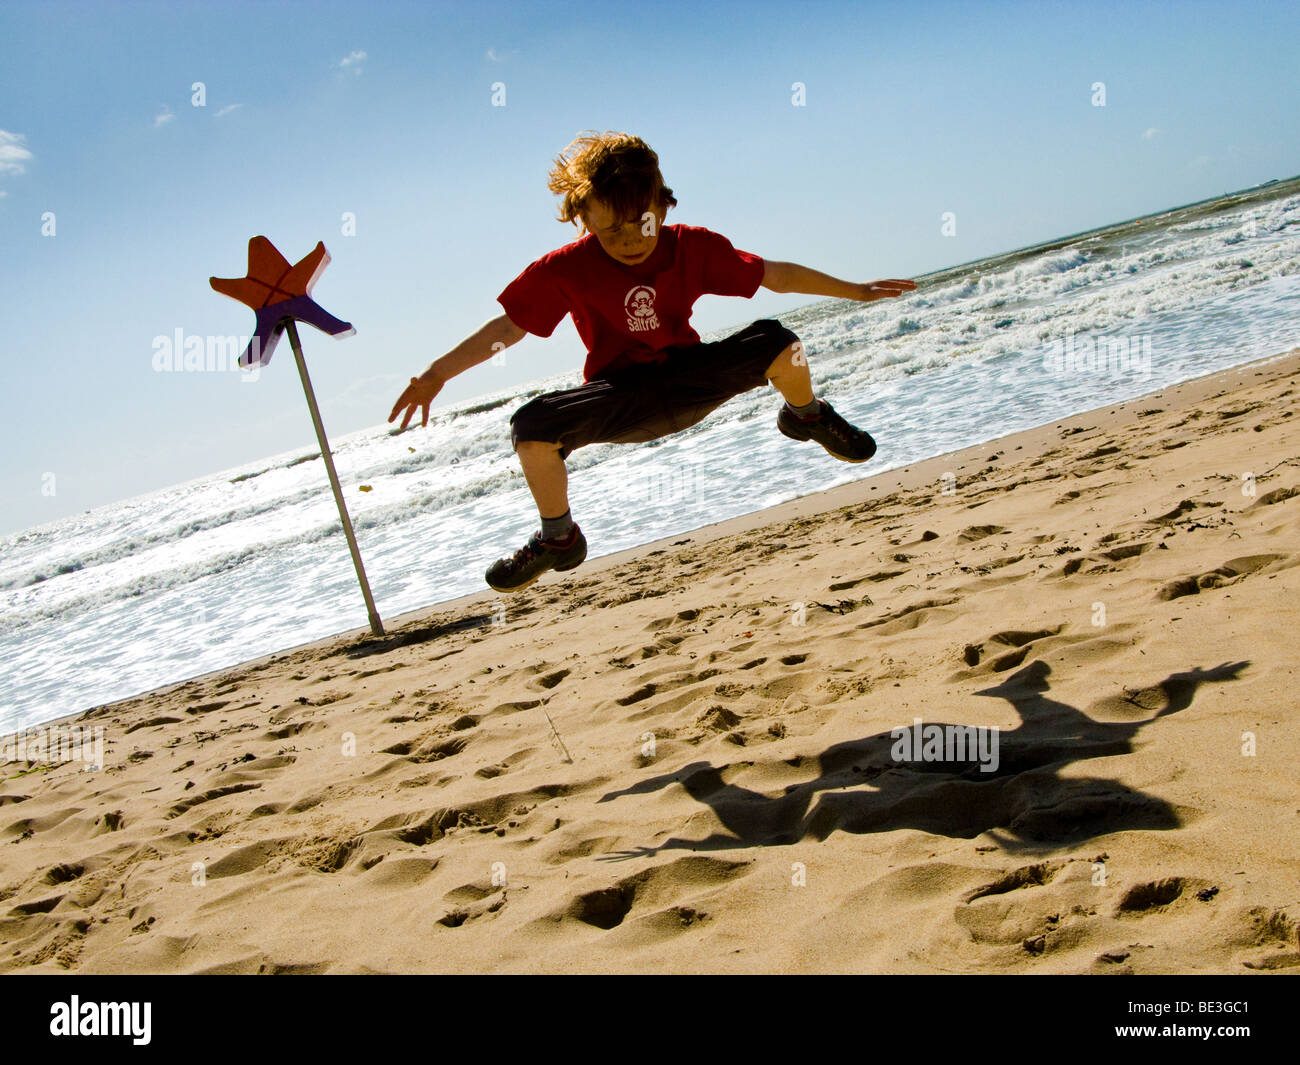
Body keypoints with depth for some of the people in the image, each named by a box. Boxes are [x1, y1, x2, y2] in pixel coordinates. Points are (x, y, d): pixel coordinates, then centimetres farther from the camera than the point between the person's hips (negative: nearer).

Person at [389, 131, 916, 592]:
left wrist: (854, 290, 4)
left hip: (690, 379, 1)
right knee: (531, 428, -27)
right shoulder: (565, 270, -10)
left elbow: (775, 275, 1)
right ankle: (558, 538, -1)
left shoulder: (692, 247, -7)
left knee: (776, 343, -22)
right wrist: (436, 374, -12)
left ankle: (806, 416, 15)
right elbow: (506, 328, -6)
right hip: (621, 399, -1)